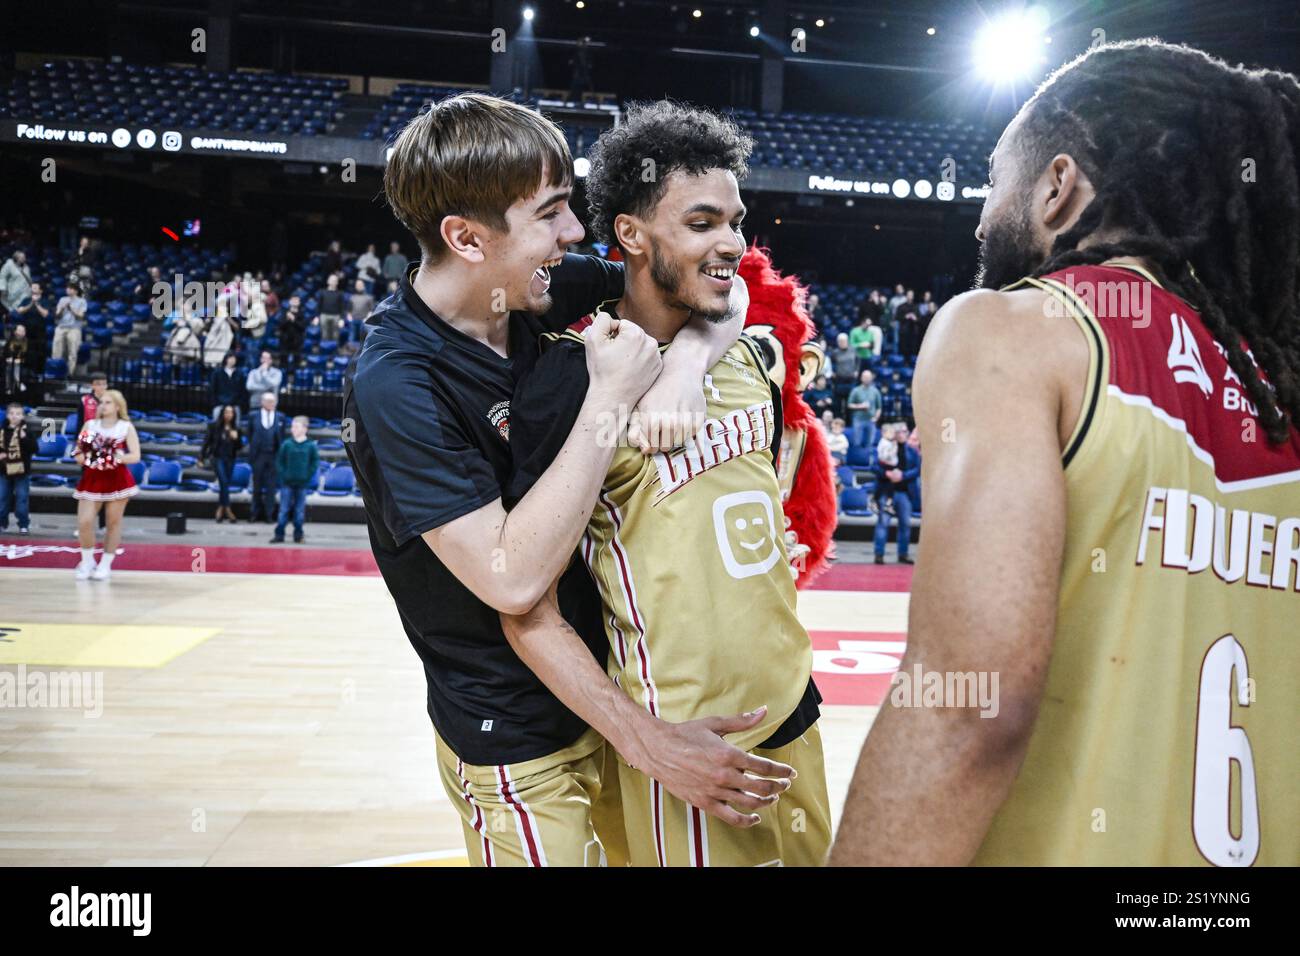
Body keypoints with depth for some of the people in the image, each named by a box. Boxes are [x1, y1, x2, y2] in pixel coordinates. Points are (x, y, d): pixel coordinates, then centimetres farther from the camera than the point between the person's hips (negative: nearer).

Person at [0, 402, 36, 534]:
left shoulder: (26, 431, -7)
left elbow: (34, 449, -15)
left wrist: (24, 438, -27)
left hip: (22, 471, -4)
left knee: (21, 500, -1)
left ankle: (24, 525, 7)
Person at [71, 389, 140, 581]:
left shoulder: (126, 427, 1)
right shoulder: (90, 425, 8)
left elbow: (136, 456, -6)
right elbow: (77, 453, 10)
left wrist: (117, 458, -21)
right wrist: (82, 456, -12)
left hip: (117, 480, -2)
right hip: (92, 479, 2)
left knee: (113, 522, 5)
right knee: (84, 522, -8)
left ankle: (105, 564, 18)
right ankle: (87, 562, 14)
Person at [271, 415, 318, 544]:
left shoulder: (311, 446, -3)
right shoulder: (286, 444, -1)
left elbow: (315, 462, 3)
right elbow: (279, 461, 3)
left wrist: (308, 475, -4)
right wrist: (282, 475, -5)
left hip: (302, 483, 0)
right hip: (287, 483, 0)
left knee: (300, 511, 6)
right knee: (284, 509, 2)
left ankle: (298, 535, 15)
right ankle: (279, 534, 7)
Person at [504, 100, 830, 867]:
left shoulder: (746, 351, 4)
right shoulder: (573, 378, -17)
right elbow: (530, 612, -17)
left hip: (793, 709, 7)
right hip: (690, 743, -7)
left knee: (809, 854, 20)